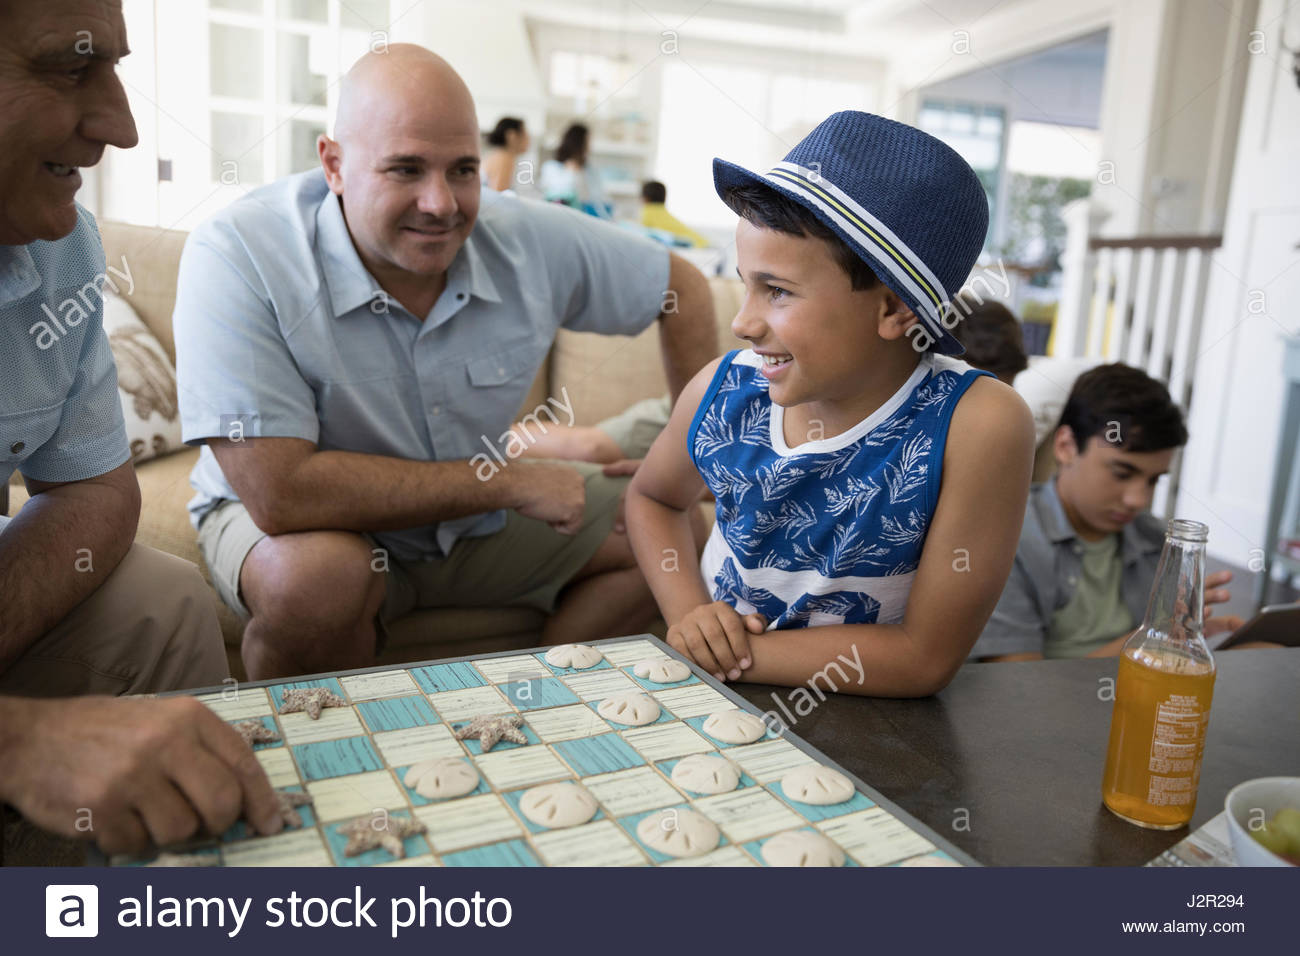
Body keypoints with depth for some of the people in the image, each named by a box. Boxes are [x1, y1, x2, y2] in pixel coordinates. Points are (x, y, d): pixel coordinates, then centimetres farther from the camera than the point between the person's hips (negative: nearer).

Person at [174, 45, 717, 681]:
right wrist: (509, 482, -28)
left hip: (478, 517, 5)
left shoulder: (530, 239, -15)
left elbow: (681, 285, 2)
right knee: (317, 572, -37)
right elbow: (280, 493, -34)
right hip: (320, 524, -4)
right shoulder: (236, 256, -27)